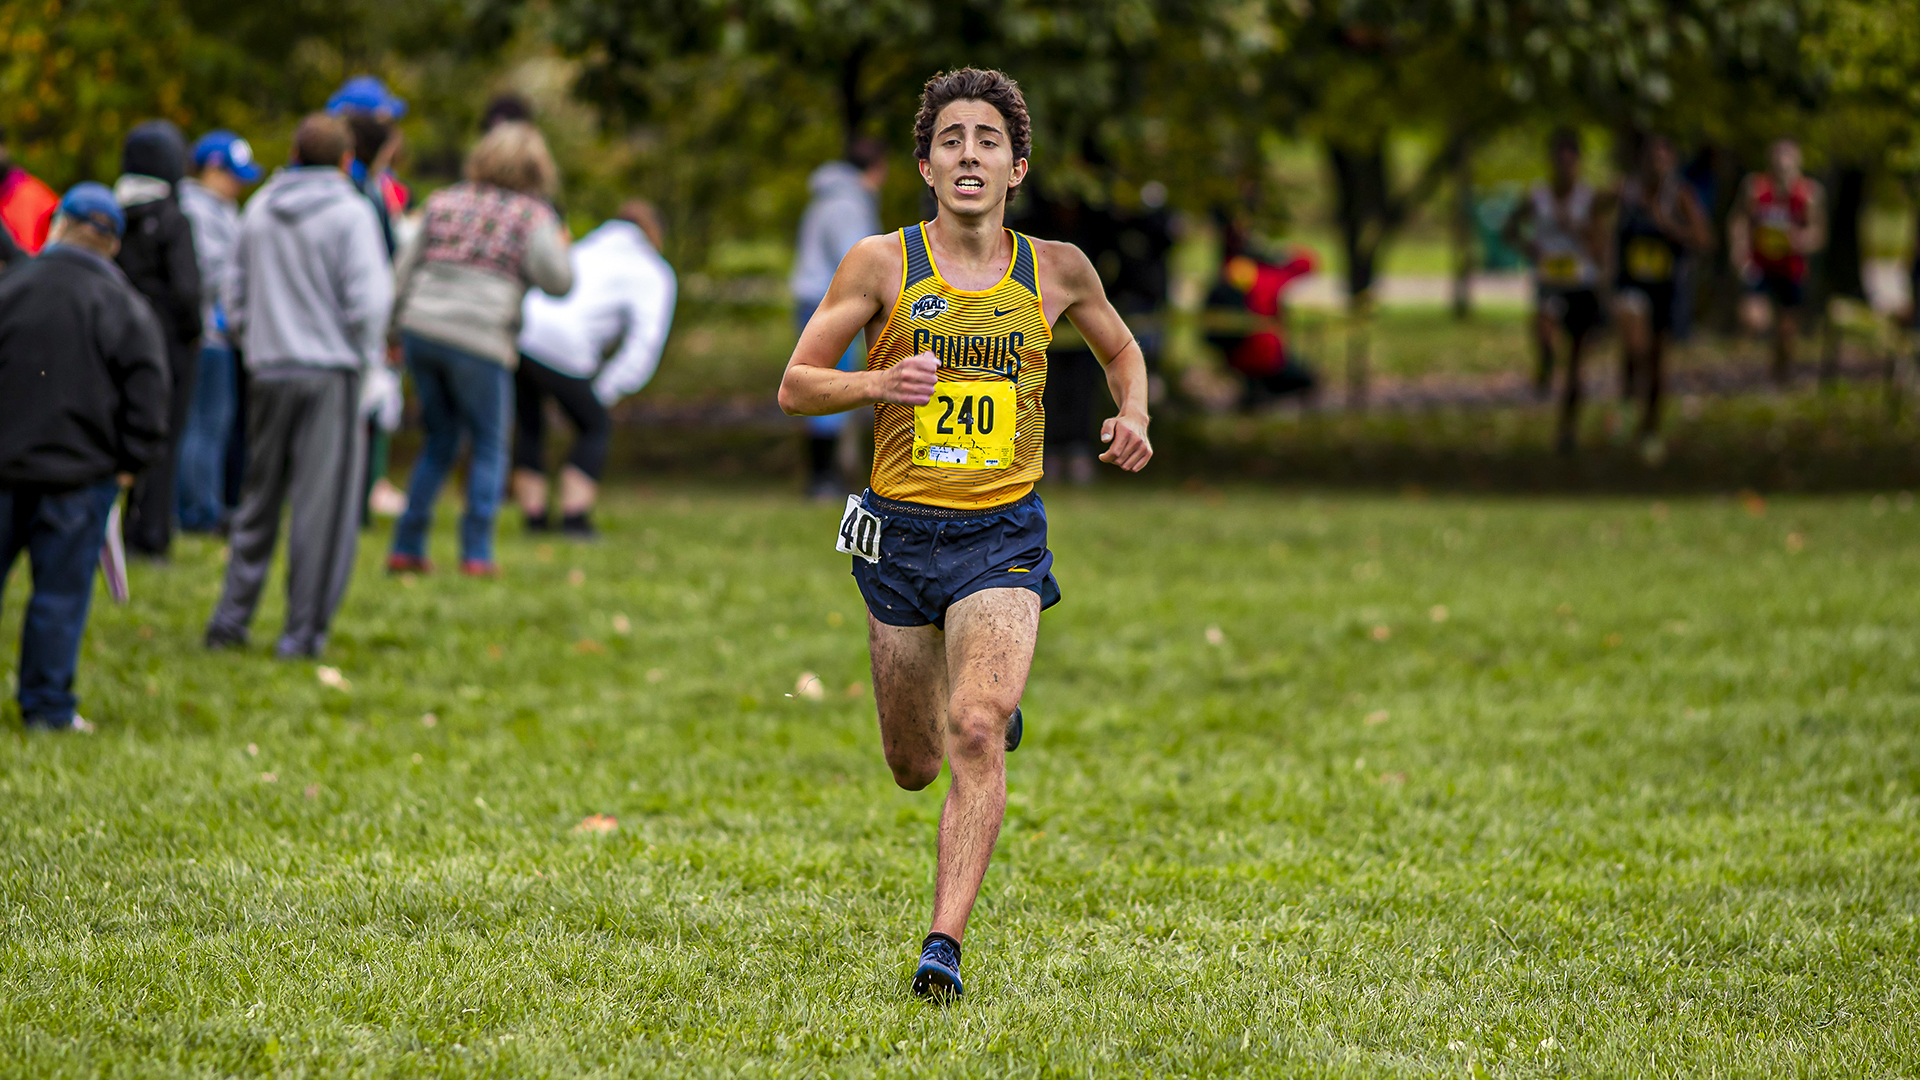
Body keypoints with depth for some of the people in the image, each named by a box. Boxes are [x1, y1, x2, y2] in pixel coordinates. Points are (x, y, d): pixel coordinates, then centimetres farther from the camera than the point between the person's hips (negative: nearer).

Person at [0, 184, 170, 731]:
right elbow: (147, 393, -5)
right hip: (79, 473, -2)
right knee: (61, 592, 3)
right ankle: (47, 706, 5)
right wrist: (130, 461, 5)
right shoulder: (124, 307, -4)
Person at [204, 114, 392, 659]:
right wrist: (368, 358, 0)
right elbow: (367, 301, -12)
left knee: (258, 499, 15)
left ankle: (231, 616, 12)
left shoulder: (258, 211, 10)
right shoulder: (350, 215, -6)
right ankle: (303, 630, -2)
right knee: (322, 504, -1)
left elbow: (235, 296, 14)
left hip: (269, 372, 5)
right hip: (330, 372, -5)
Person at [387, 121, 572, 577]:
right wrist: (559, 249, 12)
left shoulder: (446, 202, 14)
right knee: (489, 447, 10)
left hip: (421, 330, 5)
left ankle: (407, 547, 13)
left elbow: (406, 270, 12)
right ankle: (476, 552, 2)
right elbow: (555, 280, -9)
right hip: (478, 341, -5)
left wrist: (396, 329, 18)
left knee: (440, 441, 18)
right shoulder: (532, 214, 0)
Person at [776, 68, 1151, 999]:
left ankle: (944, 943, -19)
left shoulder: (1055, 270, 2)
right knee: (913, 766, 13)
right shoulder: (881, 265, -3)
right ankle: (989, 700, 49)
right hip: (900, 530, 1)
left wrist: (1133, 416, 0)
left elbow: (1120, 349, 22)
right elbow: (795, 387, -1)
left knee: (978, 738, -21)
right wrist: (880, 383, -20)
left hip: (1003, 535, -1)